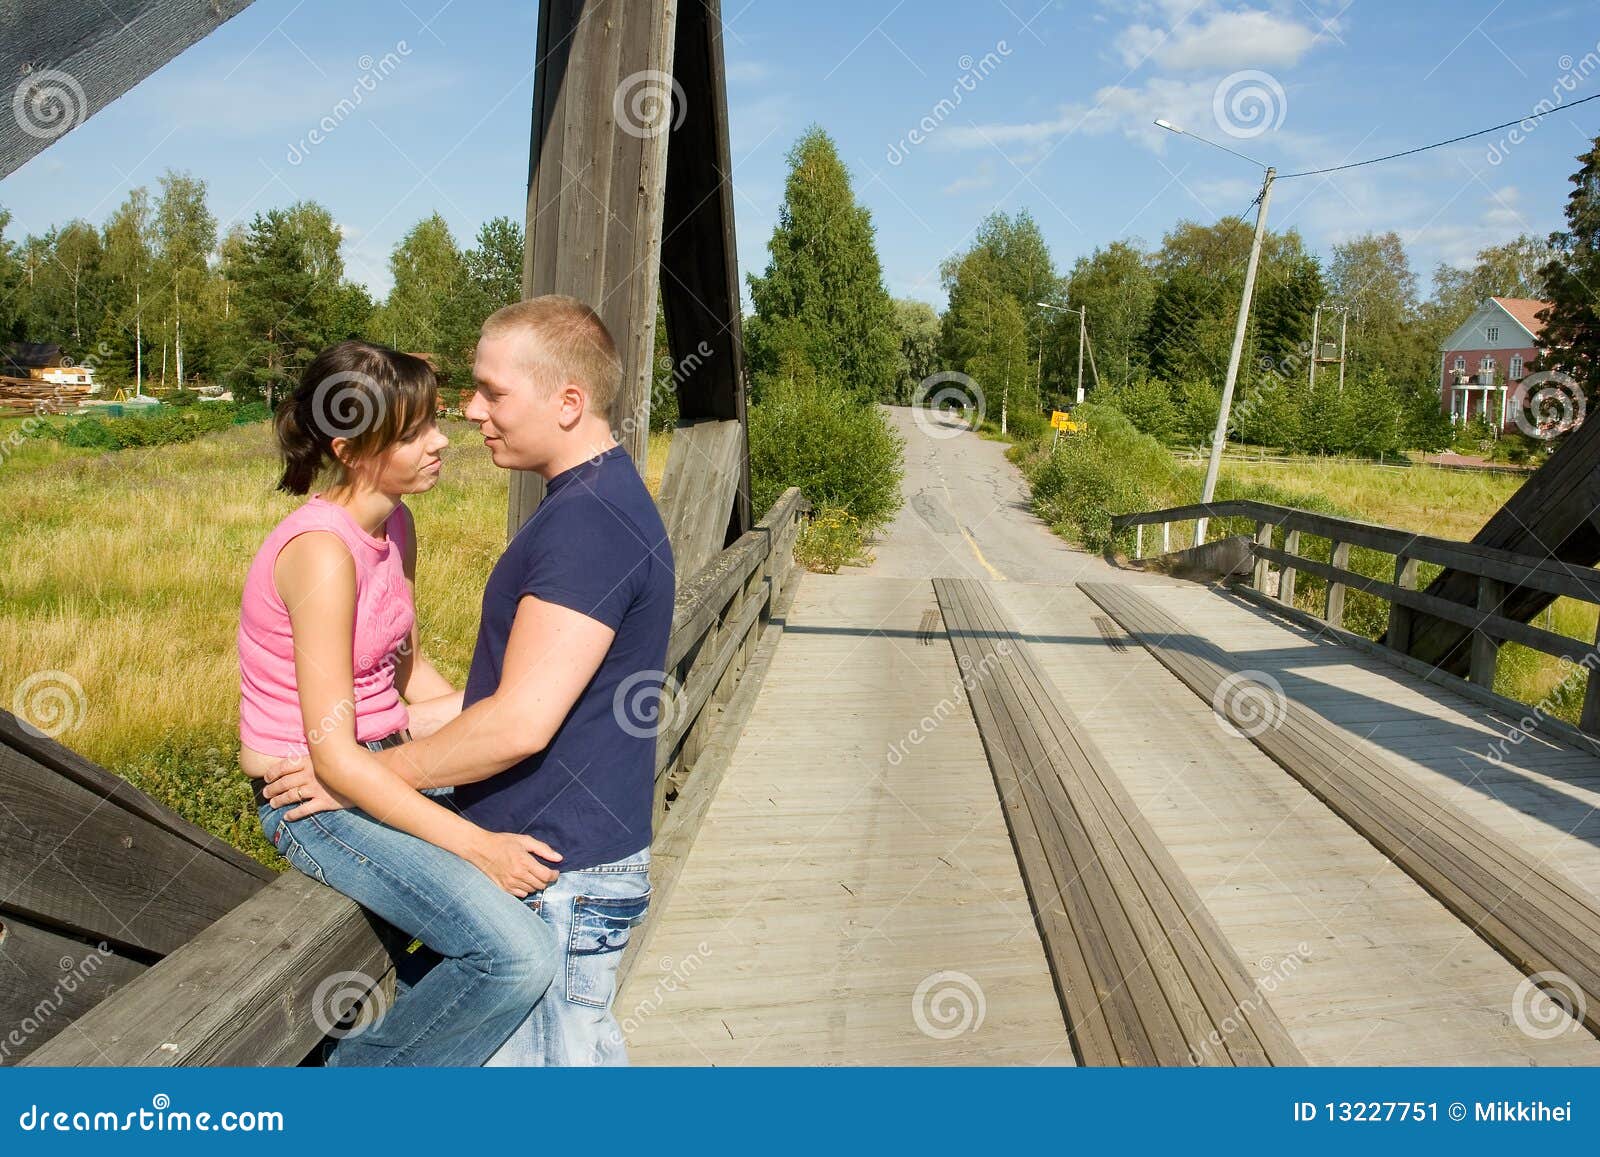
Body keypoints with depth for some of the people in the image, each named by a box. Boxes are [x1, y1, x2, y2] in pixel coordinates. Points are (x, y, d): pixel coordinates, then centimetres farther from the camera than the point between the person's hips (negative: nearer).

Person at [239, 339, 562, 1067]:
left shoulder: (396, 524, 4)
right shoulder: (322, 550, -23)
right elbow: (335, 755, -25)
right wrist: (475, 846, -25)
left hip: (385, 771, 9)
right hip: (314, 797, -9)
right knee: (519, 958, -21)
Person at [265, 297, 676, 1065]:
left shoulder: (588, 523, -24)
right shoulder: (602, 503, 10)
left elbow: (521, 723, -26)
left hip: (556, 880, -10)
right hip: (580, 856, 10)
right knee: (582, 1047, 23)